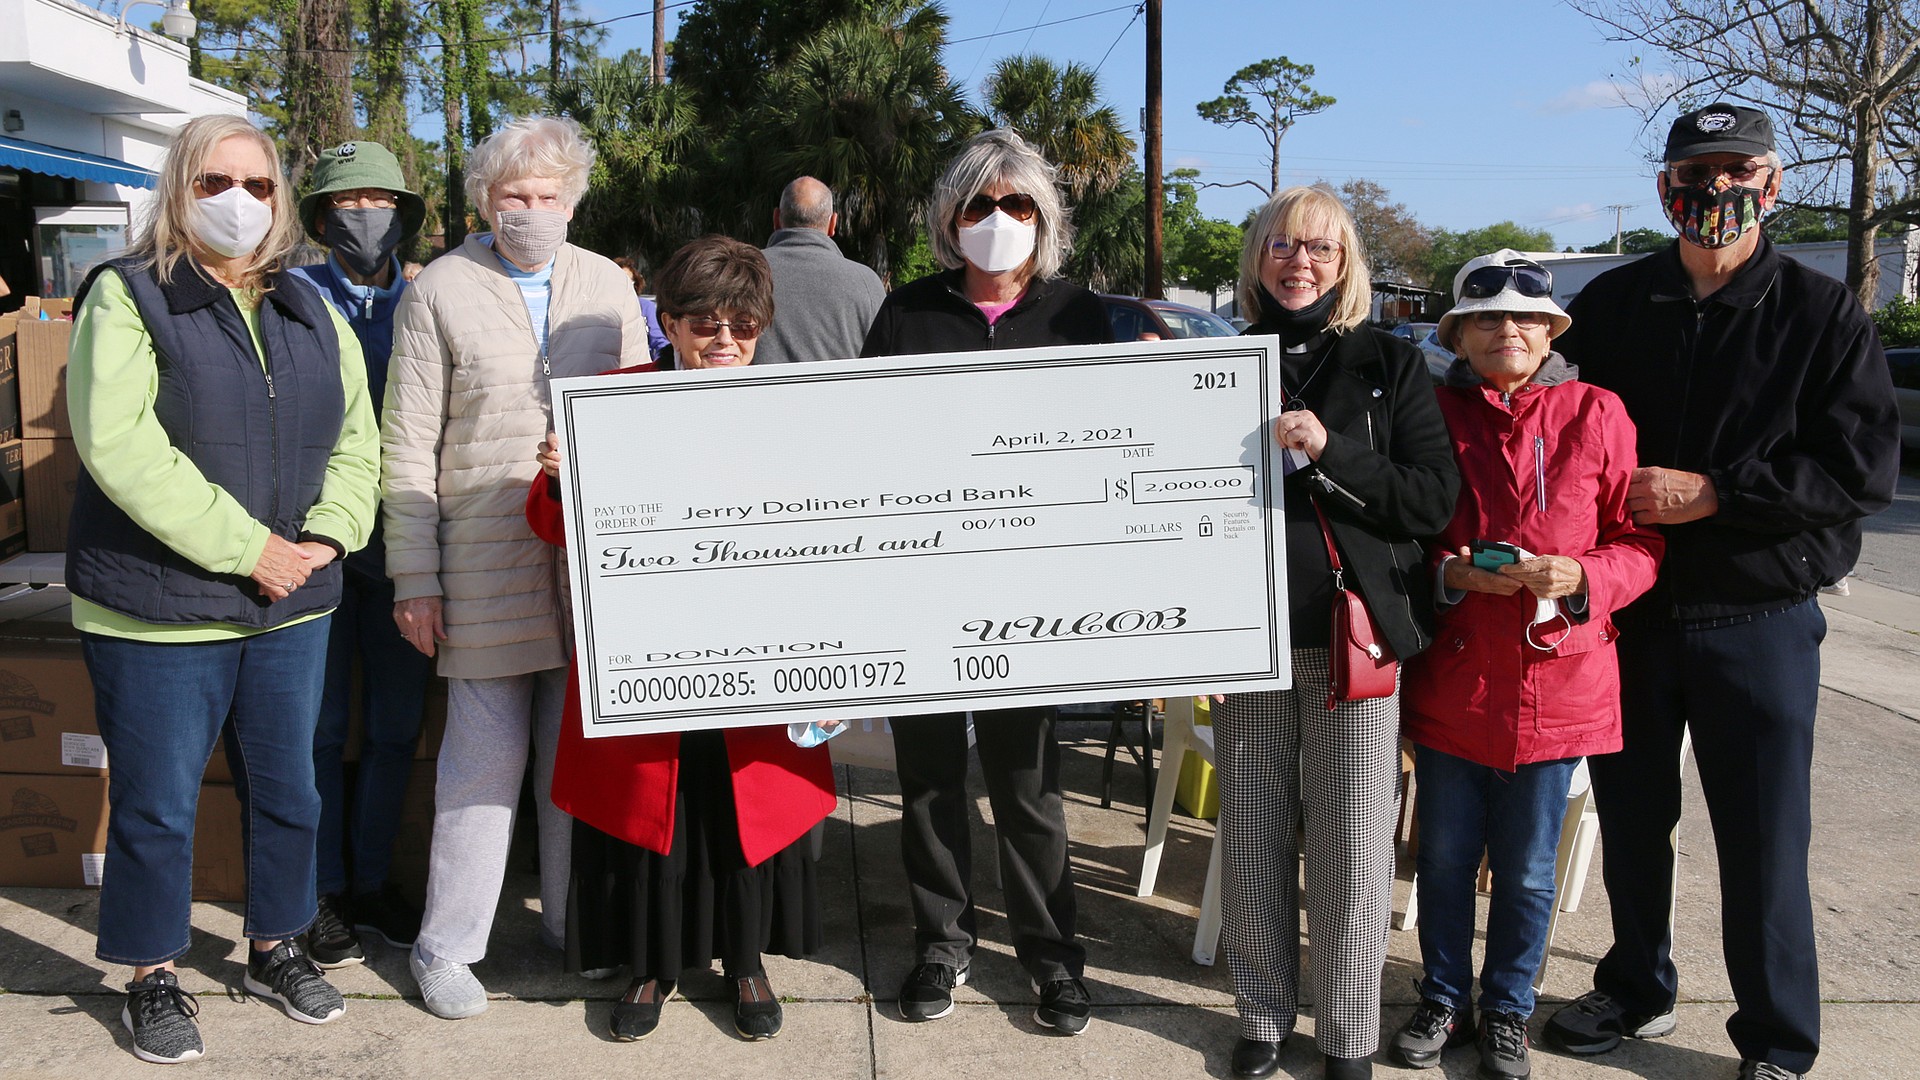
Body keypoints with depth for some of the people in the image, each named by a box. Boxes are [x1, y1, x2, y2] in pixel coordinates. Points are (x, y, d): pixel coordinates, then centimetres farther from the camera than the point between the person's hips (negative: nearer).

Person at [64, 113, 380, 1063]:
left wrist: (327, 534, -8)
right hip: (159, 611, -5)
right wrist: (245, 547, -20)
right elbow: (120, 447, -18)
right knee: (157, 806, 6)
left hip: (291, 606, 5)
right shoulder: (127, 298, -6)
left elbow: (356, 439, 11)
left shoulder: (309, 312, 11)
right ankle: (152, 978, 24)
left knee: (288, 792, 15)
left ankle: (274, 948, 34)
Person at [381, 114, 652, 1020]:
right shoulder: (440, 293, 2)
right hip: (484, 564, -3)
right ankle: (448, 946, 16)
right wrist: (415, 579, -4)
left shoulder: (610, 286, 10)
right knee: (484, 759, 1)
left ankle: (574, 922, 25)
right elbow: (408, 446, 0)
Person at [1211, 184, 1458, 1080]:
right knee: (1253, 840, 7)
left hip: (1356, 634, -1)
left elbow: (1433, 499, -4)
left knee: (1353, 850, 3)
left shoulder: (1389, 365, 4)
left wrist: (1328, 452, -17)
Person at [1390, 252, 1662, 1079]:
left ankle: (1506, 1011, 33)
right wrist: (1453, 574, -15)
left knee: (1527, 871, 12)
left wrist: (1577, 576, -18)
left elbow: (1641, 543, 1)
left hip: (1555, 689, 0)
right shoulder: (1433, 415, -1)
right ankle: (1444, 998, 33)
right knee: (1445, 856, 13)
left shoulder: (1596, 415, -2)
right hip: (1449, 682, 1)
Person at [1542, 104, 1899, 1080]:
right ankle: (1636, 992, 36)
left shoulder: (1822, 315, -4)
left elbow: (1866, 469, -11)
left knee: (1763, 844, 5)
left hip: (1759, 623, -3)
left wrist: (1713, 493, -19)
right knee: (1631, 820, 16)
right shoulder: (1613, 303, 4)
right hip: (1629, 613, 3)